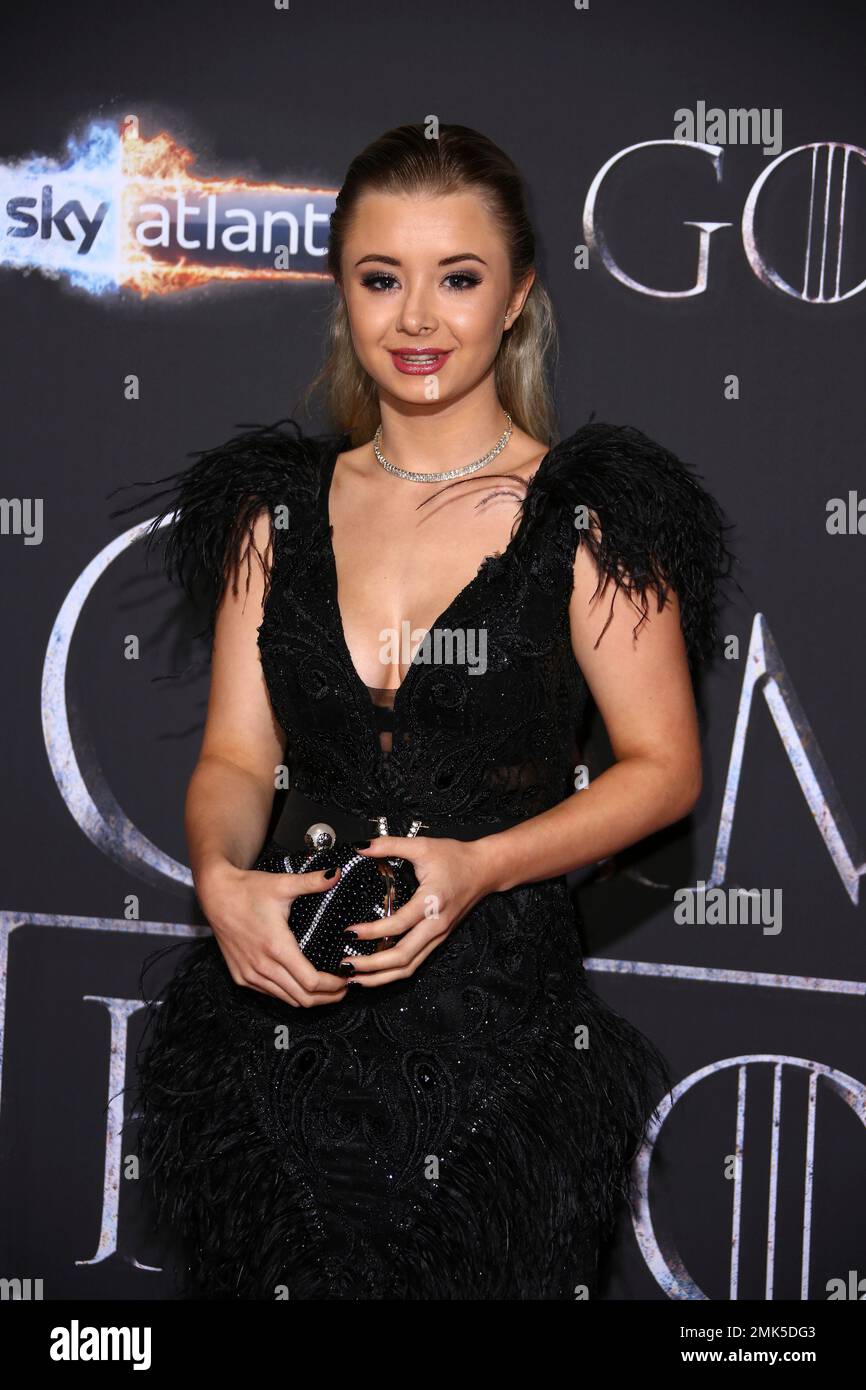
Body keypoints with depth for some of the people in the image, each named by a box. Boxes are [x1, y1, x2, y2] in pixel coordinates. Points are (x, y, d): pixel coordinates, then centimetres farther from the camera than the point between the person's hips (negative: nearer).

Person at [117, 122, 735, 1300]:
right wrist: (223, 878, -16)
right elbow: (234, 757, 6)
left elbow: (664, 767, -4)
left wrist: (478, 866, -18)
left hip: (500, 1016, -3)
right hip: (282, 995, 3)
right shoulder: (278, 508, 7)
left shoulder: (587, 518, -4)